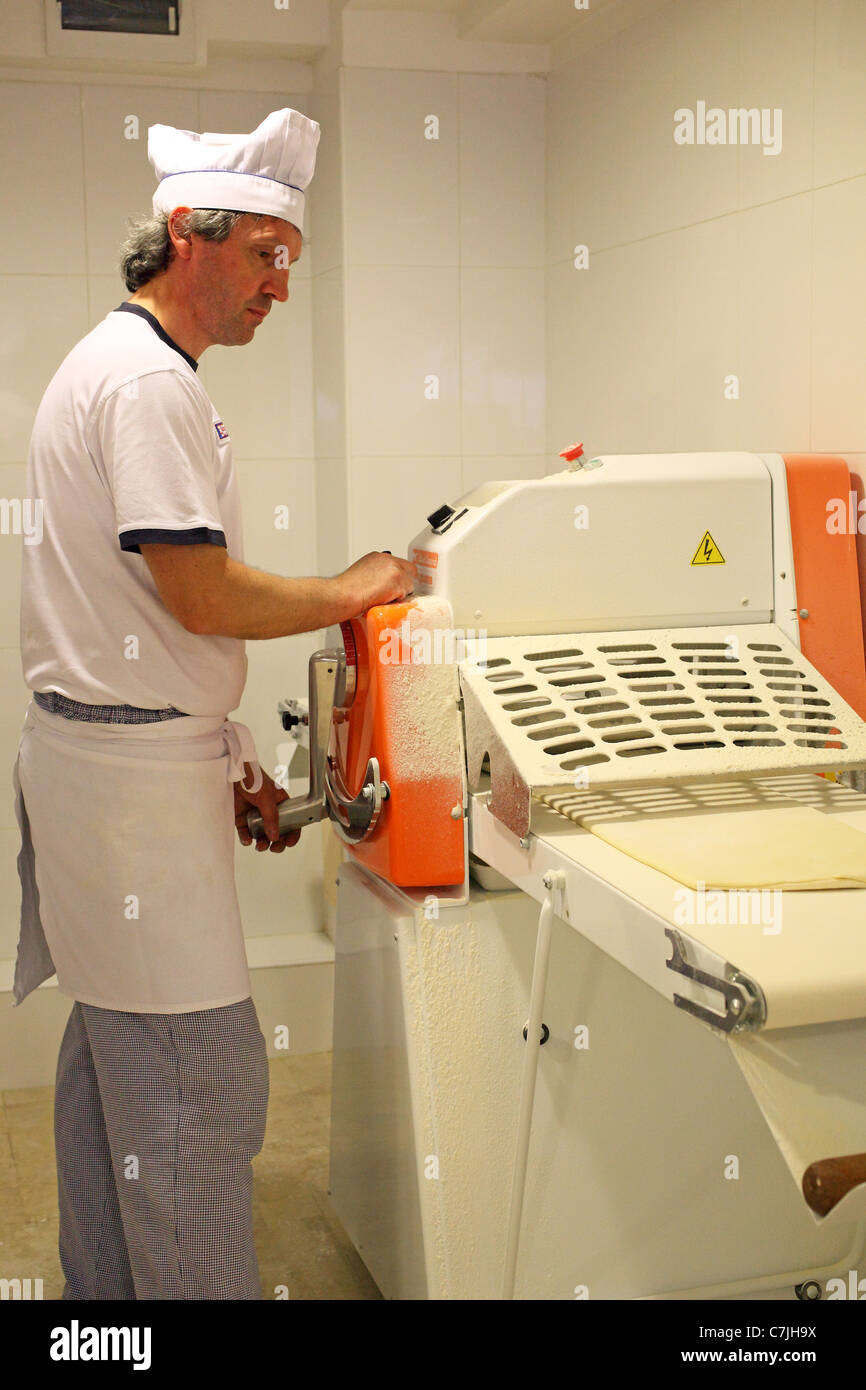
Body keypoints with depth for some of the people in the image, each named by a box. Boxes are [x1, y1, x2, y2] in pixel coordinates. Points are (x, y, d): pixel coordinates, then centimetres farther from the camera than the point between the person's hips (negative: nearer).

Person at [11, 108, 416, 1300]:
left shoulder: (111, 365, 19)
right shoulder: (150, 379, -14)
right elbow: (203, 596, -21)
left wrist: (227, 758, 18)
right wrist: (350, 591, -5)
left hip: (99, 755, 11)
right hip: (133, 772, -11)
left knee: (113, 1057, 17)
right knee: (202, 1083, -5)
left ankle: (108, 1290, 29)